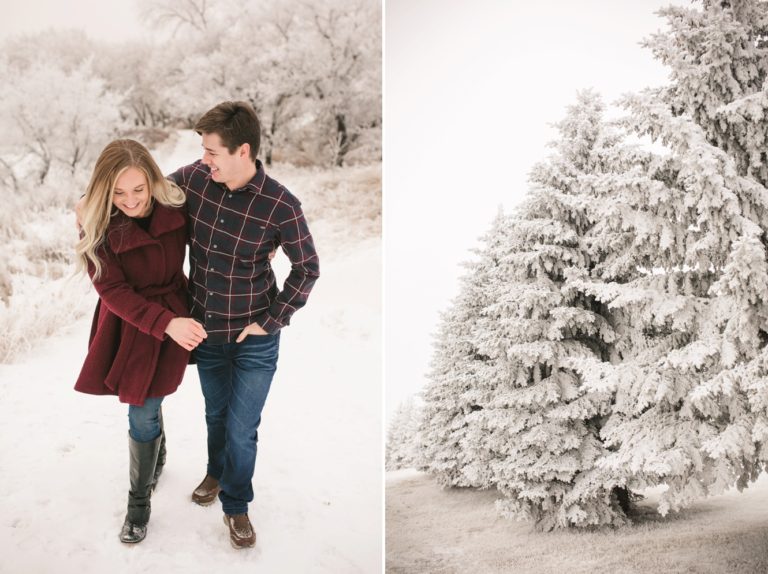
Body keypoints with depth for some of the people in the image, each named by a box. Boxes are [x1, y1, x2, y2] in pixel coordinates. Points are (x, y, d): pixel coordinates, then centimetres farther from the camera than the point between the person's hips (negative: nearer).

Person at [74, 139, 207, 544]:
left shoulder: (174, 209, -15)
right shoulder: (98, 226, -17)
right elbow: (113, 291, -20)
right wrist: (167, 323, -31)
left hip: (174, 319, -1)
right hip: (127, 324, 1)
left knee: (142, 415, 0)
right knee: (147, 406, 18)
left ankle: (139, 503, 19)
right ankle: (157, 460, 49)